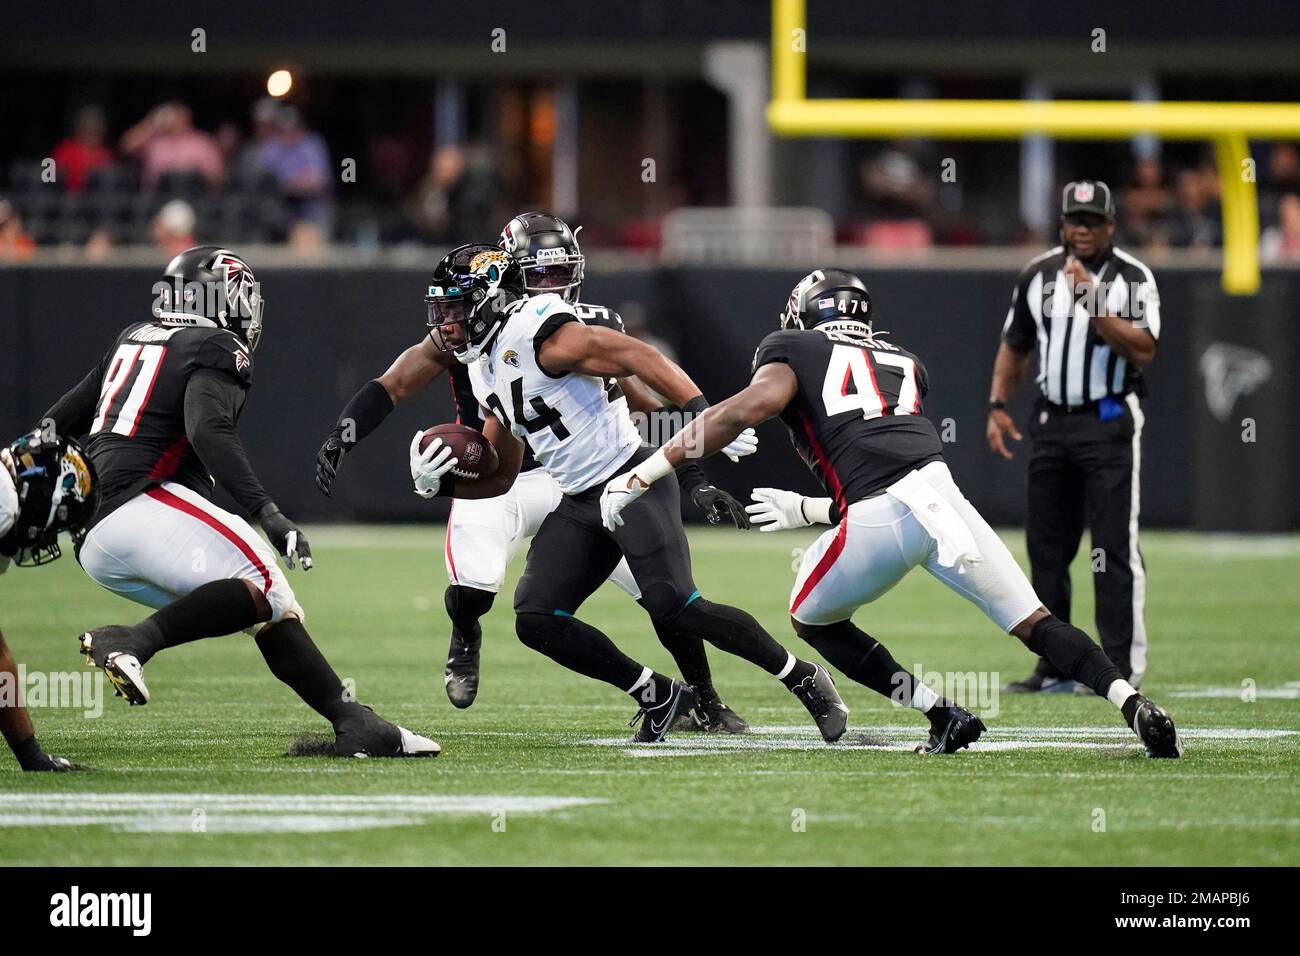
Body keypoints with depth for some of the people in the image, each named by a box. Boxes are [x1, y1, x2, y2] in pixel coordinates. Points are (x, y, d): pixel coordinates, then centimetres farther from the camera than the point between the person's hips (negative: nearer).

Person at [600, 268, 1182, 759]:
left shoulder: (794, 350, 17)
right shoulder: (904, 365, 33)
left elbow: (751, 407, -4)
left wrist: (644, 472, -4)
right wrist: (806, 511, 44)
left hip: (877, 518, -4)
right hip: (940, 490, 4)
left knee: (812, 620, 21)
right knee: (1035, 624, 12)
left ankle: (943, 716, 10)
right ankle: (1131, 702, -8)